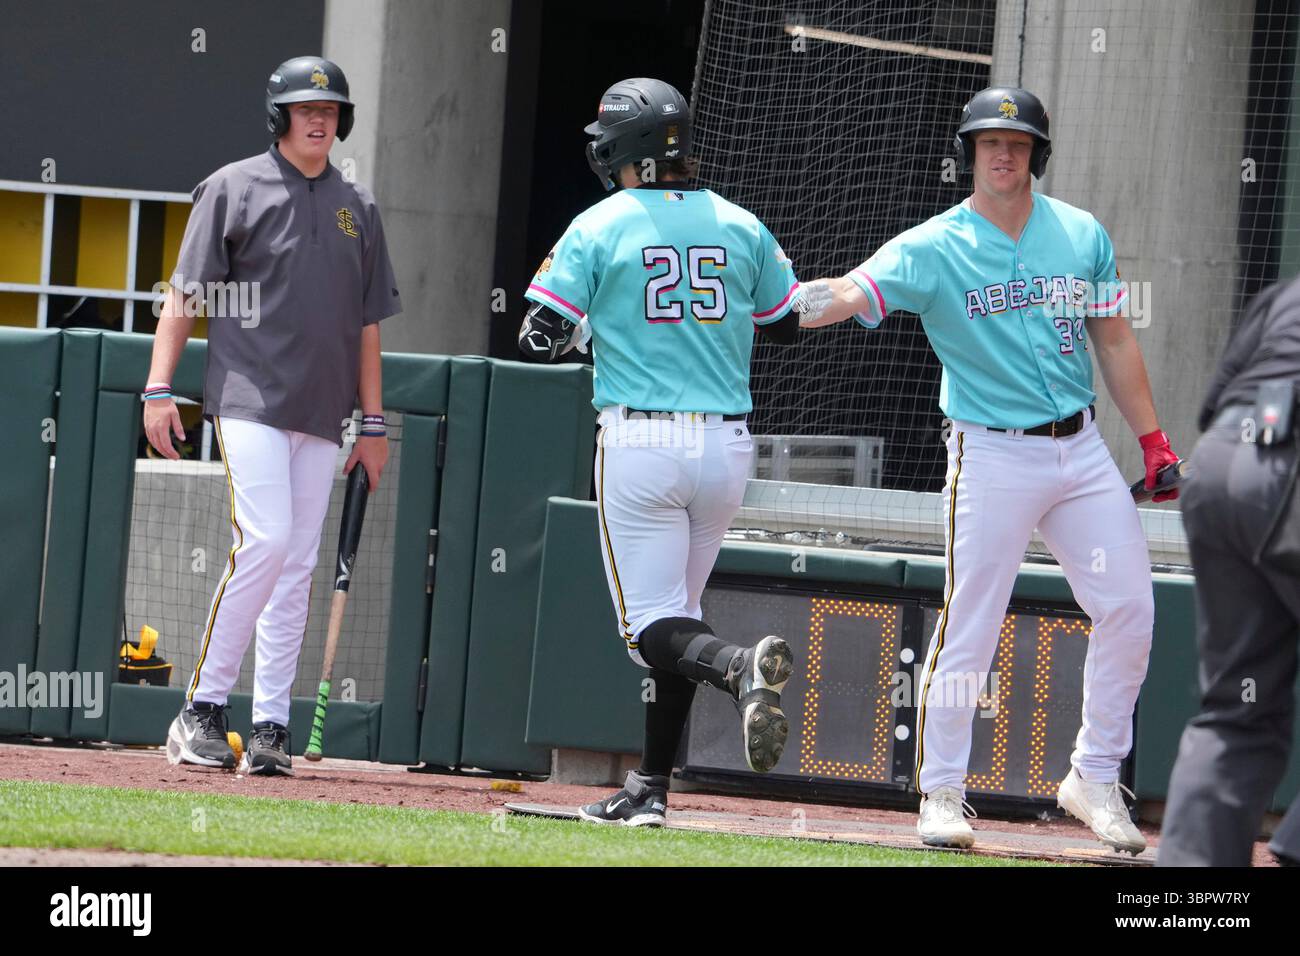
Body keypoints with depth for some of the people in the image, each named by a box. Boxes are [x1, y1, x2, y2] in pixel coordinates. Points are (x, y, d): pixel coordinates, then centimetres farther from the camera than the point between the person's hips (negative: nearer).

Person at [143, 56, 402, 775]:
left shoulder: (357, 207, 16)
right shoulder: (234, 188, 2)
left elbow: (366, 322, 19)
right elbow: (183, 293, -1)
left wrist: (373, 424, 15)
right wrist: (159, 388, -10)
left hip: (323, 416, 5)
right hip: (248, 398, -5)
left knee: (297, 567, 1)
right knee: (264, 540, -18)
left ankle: (270, 727, 3)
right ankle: (202, 708, -11)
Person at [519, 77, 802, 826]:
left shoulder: (598, 229, -3)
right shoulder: (741, 227, 7)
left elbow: (540, 341, -5)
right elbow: (790, 324, 17)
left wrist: (590, 330, 17)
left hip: (638, 443, -4)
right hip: (726, 443, 4)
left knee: (651, 624, -3)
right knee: (677, 610, 17)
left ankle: (740, 667, -35)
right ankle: (650, 790, 17)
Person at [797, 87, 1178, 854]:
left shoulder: (1083, 236, 6)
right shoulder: (933, 249, -7)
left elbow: (1115, 342, 13)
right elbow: (849, 293, -22)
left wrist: (1154, 440, 9)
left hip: (1082, 448, 4)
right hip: (992, 454, -4)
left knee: (1129, 610, 2)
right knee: (970, 626, -7)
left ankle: (1096, 778, 16)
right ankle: (942, 793, 4)